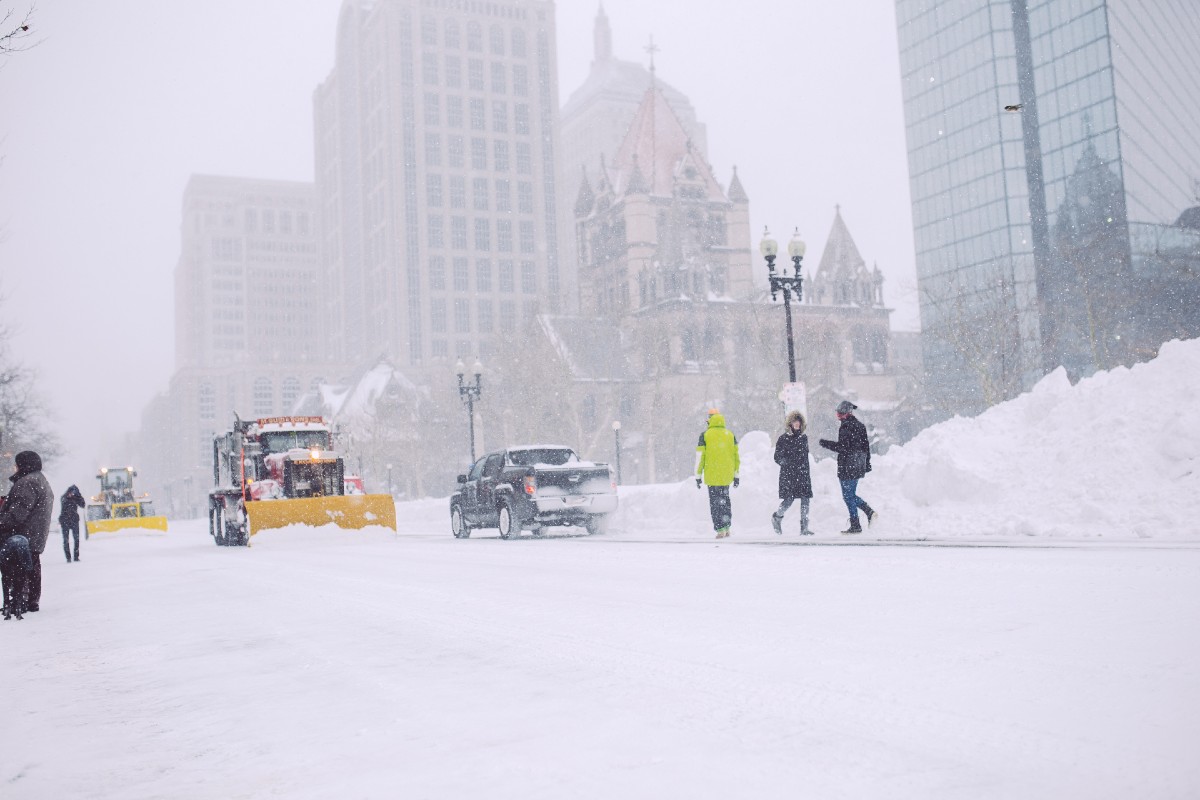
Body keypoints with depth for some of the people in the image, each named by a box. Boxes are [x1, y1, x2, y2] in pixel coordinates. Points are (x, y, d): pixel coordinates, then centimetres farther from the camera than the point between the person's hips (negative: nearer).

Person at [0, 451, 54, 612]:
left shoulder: (27, 482, -13)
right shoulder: (43, 482, 21)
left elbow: (19, 509, -24)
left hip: (23, 535, -11)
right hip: (37, 538, 11)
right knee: (33, 569, 14)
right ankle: (32, 601, 18)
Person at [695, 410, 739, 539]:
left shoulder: (705, 435, -4)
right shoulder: (730, 435, 6)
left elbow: (700, 456, -5)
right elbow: (736, 455, 7)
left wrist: (698, 475, 1)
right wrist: (736, 475, 13)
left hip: (712, 476, -4)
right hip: (727, 475, 4)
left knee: (715, 502, 2)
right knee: (725, 499, 19)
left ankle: (720, 529, -4)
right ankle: (727, 527, 17)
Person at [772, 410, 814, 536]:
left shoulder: (804, 437, 12)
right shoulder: (783, 438, -3)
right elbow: (778, 457, -4)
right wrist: (788, 463, -15)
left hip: (803, 474, 4)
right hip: (788, 475, -4)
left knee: (805, 500, -3)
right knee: (789, 499, -8)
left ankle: (804, 528, 2)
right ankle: (777, 517, 21)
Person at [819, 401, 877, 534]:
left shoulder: (846, 427, -15)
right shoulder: (861, 426, 12)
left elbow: (843, 447, -21)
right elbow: (866, 445, 16)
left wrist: (826, 443, -12)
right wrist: (867, 463, 23)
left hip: (847, 467, -9)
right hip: (859, 467, 9)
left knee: (848, 496, -1)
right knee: (851, 494, 19)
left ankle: (855, 526, 1)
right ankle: (869, 511, 4)